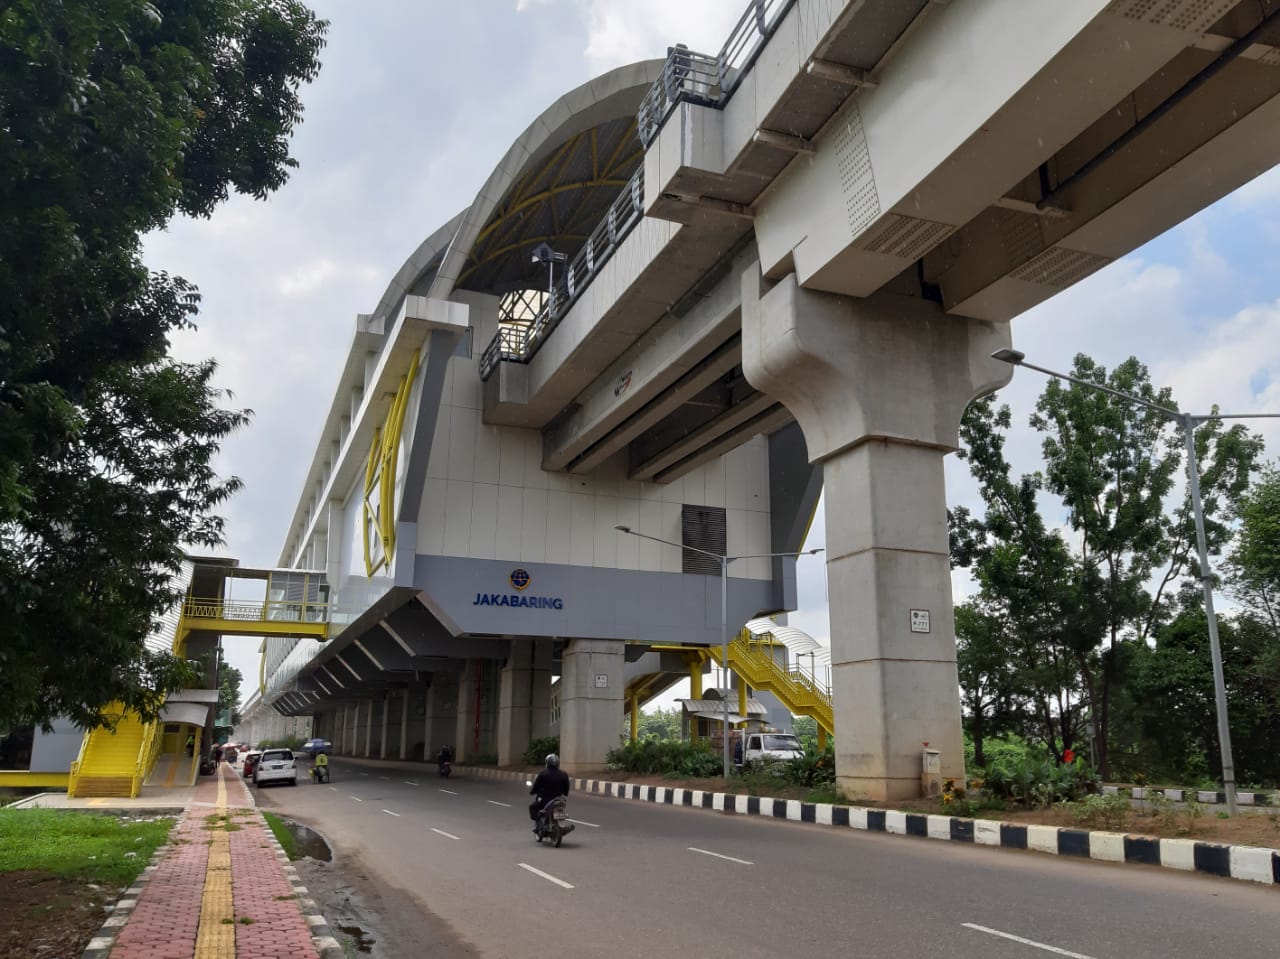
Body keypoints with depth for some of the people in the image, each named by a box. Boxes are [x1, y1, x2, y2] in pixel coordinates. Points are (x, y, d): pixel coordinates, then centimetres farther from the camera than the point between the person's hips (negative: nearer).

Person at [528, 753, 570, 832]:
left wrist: (531, 792, 17)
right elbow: (566, 791, 4)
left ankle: (537, 825, 4)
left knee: (532, 807, 22)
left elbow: (535, 788, -5)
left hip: (544, 801, -3)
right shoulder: (564, 775, -2)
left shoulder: (542, 774, -11)